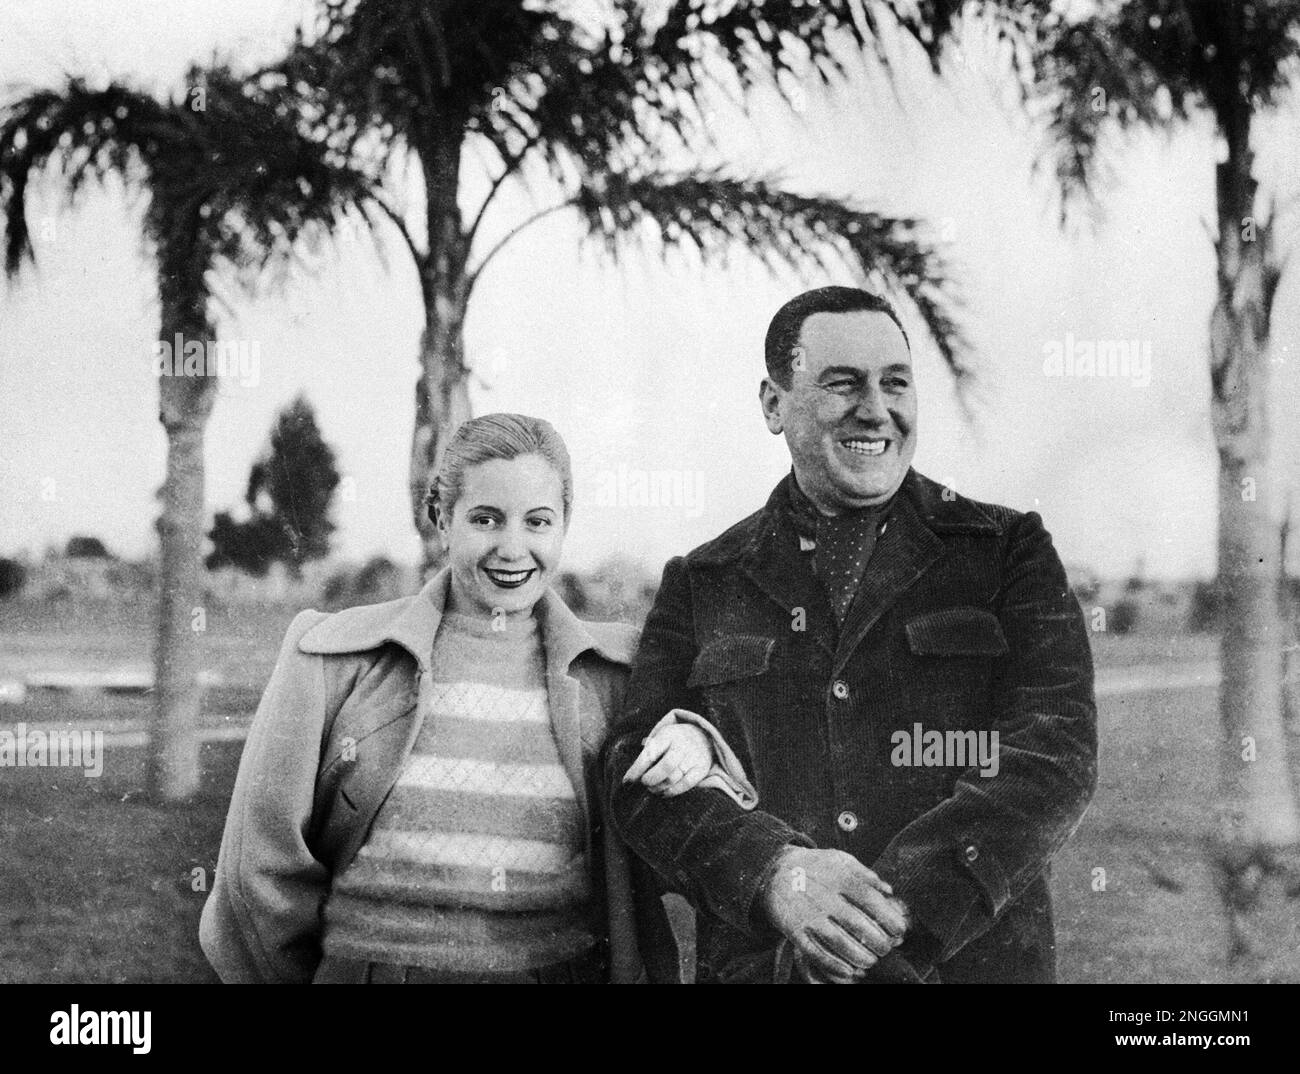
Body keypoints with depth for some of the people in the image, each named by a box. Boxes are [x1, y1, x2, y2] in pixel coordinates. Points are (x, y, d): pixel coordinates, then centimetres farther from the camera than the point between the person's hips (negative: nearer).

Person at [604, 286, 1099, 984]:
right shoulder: (701, 584, 9)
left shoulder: (1009, 553, 5)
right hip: (756, 964, 1)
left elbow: (1055, 754, -7)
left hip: (974, 960, 0)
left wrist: (895, 910, -20)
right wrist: (775, 872, -21)